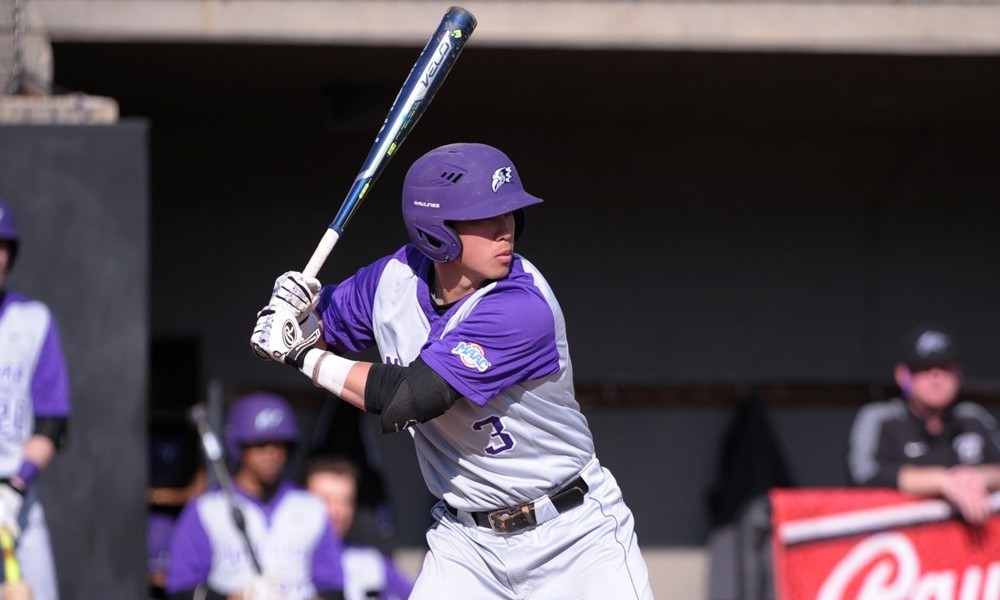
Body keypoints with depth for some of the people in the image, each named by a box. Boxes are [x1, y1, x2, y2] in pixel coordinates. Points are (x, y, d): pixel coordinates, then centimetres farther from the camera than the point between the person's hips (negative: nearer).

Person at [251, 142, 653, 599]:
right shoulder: (397, 278, -6)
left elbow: (409, 398, -29)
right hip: (465, 540, 4)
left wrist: (304, 356, -19)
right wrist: (290, 312, -14)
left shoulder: (523, 308, -26)